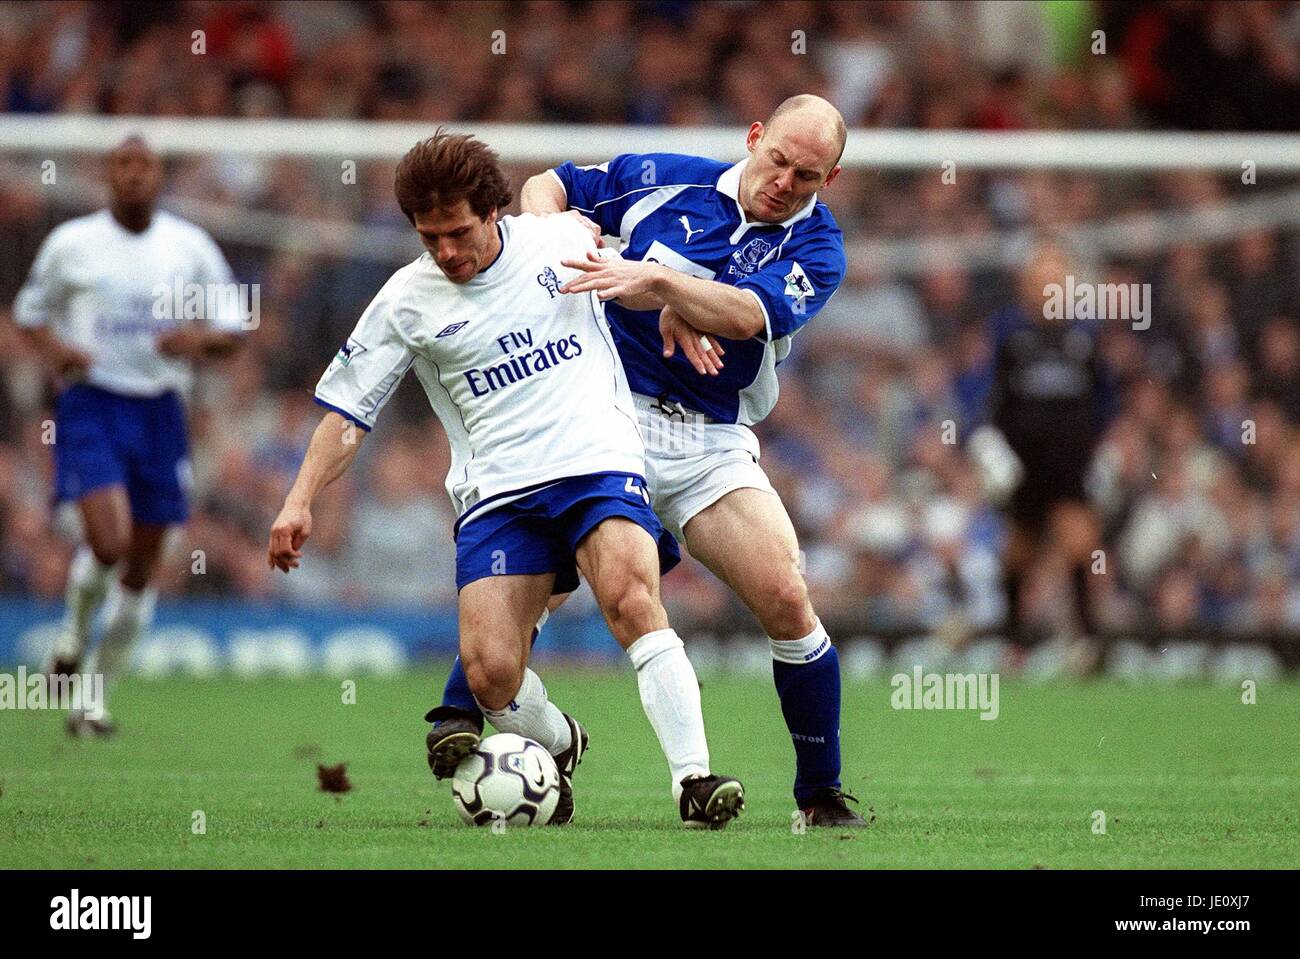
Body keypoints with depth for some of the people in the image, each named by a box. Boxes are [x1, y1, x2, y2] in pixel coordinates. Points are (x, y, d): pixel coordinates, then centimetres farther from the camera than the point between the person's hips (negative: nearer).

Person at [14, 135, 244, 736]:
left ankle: (96, 698, 18)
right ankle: (75, 630, 8)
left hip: (160, 410, 3)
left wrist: (200, 338, -13)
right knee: (108, 539, -23)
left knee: (142, 567, 4)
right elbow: (30, 311, 14)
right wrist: (53, 349, -8)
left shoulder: (190, 246, 6)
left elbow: (234, 327, 10)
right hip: (92, 406, -3)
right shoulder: (71, 243, 2)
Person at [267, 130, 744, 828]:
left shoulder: (562, 240, 5)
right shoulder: (405, 300, 5)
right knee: (490, 672, -14)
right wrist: (299, 502, 0)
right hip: (496, 493, 1)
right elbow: (346, 411, 10)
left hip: (599, 461, -1)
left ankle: (694, 779, -29)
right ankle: (558, 745, 19)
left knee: (631, 598, -30)